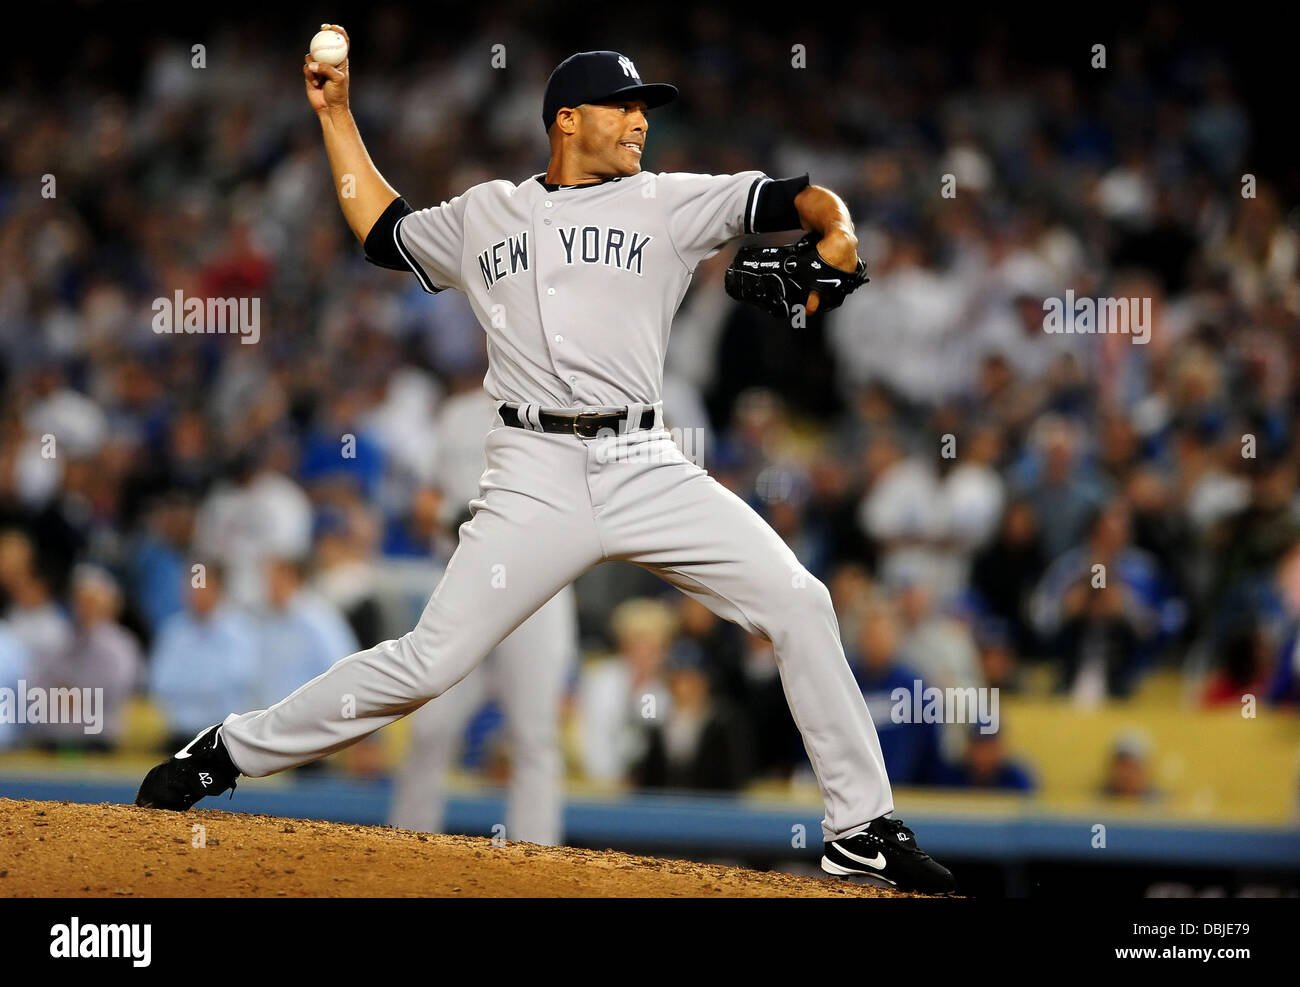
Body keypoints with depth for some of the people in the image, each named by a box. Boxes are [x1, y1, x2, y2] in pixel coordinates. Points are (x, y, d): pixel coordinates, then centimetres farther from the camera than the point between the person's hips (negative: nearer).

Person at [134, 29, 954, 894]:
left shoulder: (667, 205, 12)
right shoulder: (484, 217, 17)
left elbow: (797, 199, 4)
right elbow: (383, 230, 33)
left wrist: (835, 232, -18)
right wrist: (336, 113, 32)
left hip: (646, 467, 1)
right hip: (536, 479, -1)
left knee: (798, 603, -12)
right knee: (431, 660, -8)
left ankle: (862, 828, -2)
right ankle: (230, 752, 6)